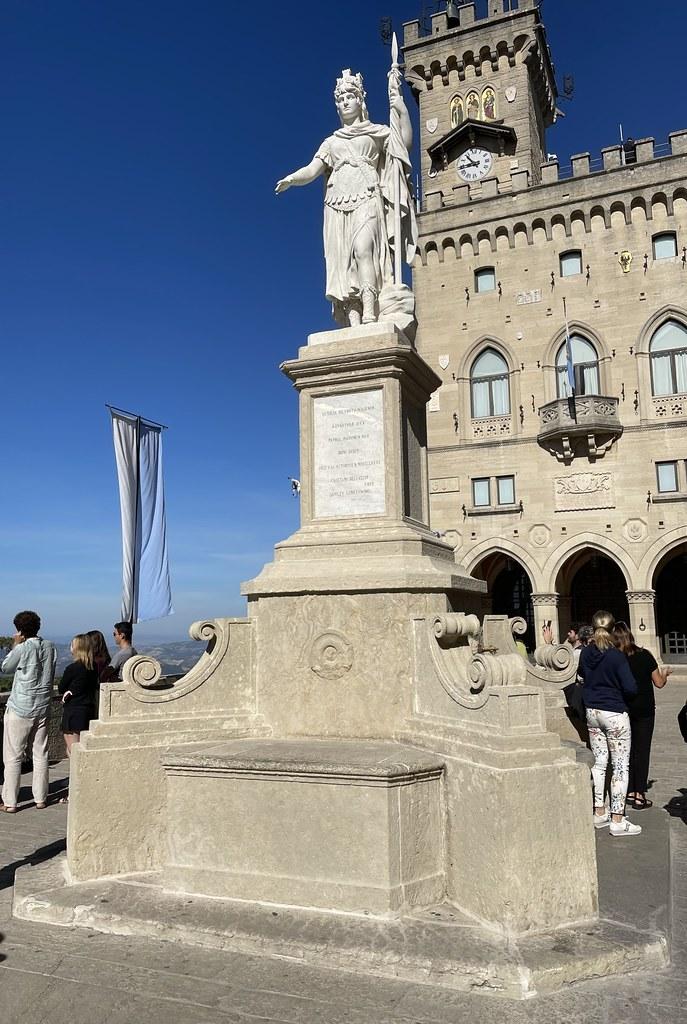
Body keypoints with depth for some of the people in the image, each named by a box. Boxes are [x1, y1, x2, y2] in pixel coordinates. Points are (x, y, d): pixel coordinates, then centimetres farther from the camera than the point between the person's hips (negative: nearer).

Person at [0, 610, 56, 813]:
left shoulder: (22, 649, -15)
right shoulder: (50, 647, 0)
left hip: (20, 709, -5)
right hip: (42, 709, 5)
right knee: (40, 755, 11)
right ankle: (40, 798, 16)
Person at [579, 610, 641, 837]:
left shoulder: (586, 653, -1)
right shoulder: (616, 656, -17)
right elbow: (630, 688, -18)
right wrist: (615, 684, 2)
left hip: (592, 712, 6)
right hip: (615, 714, -6)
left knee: (599, 763, 15)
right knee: (621, 766, 2)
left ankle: (599, 813, 21)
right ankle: (617, 820, 3)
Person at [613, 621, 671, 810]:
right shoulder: (644, 655, -9)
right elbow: (659, 683, -3)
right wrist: (665, 673, 17)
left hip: (624, 710, 1)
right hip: (644, 709, -1)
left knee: (628, 751, 14)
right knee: (642, 750, 5)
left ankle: (630, 792, 19)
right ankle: (639, 796, 4)